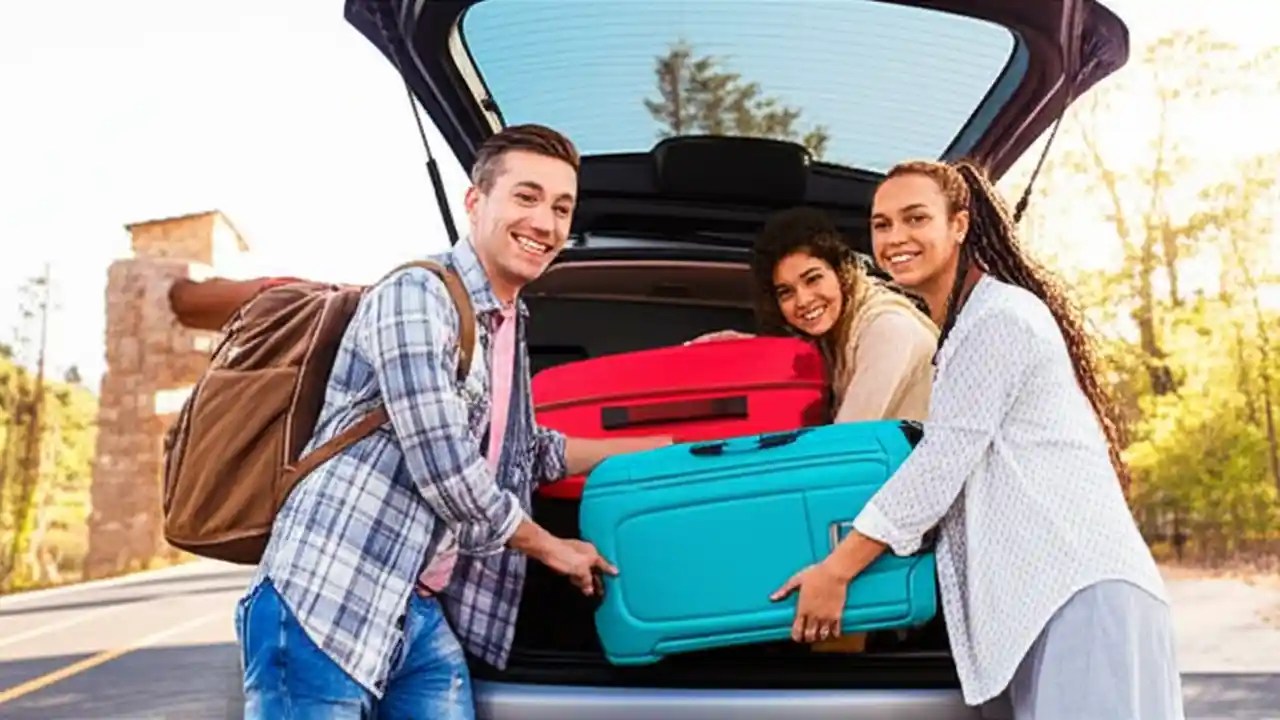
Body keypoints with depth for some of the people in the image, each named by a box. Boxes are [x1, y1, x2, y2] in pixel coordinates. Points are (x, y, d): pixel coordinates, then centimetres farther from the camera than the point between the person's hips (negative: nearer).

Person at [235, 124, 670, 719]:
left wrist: (668, 445, 24)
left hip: (422, 615, 8)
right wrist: (553, 550, -1)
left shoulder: (513, 326, 15)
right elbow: (448, 475, -17)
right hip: (325, 603, -8)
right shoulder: (417, 297, -12)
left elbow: (527, 456, 27)